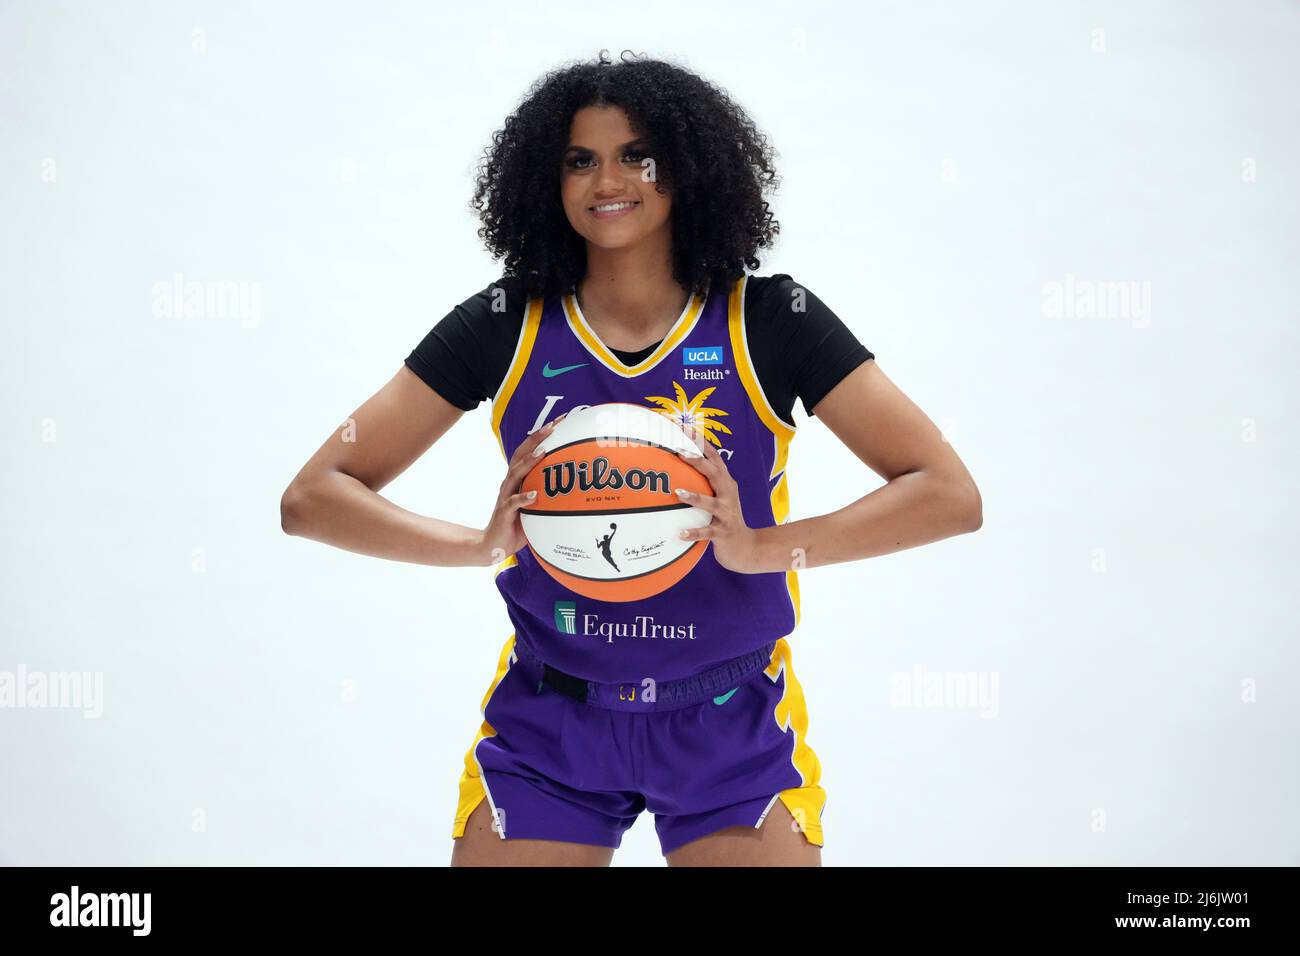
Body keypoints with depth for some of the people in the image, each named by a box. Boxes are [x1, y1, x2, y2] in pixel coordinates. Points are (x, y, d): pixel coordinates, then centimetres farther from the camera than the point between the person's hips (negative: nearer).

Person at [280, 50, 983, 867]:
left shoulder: (771, 321, -7)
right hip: (547, 731, 1)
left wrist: (761, 548, -23)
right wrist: (484, 544, -22)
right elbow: (314, 498, -5)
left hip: (732, 730, -1)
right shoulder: (504, 327, -4)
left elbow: (950, 494, -11)